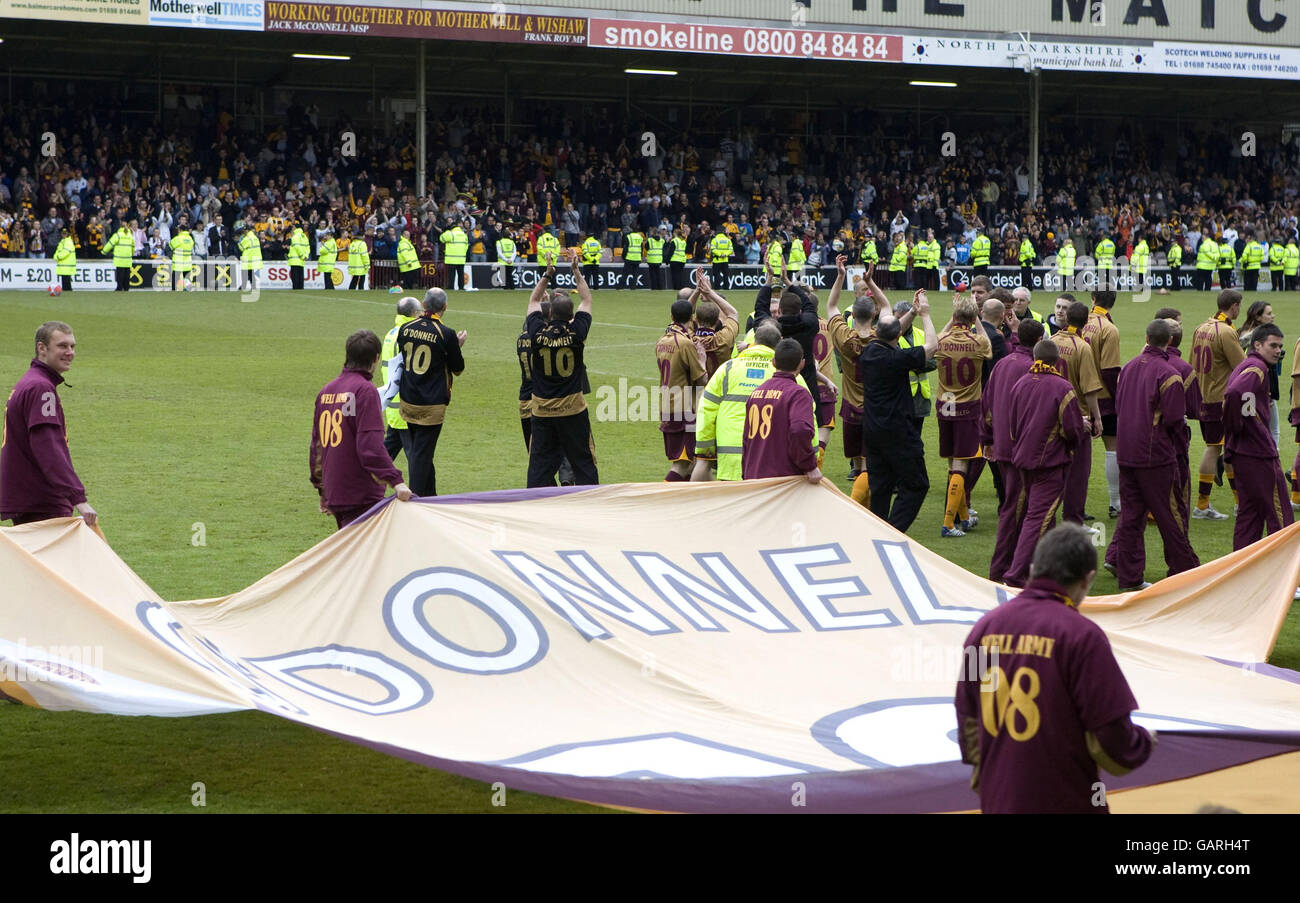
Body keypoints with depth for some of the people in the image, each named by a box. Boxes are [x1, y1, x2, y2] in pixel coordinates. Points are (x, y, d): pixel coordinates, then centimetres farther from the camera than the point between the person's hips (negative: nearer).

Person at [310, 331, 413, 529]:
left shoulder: (326, 391, 13)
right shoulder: (365, 390, -12)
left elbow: (317, 444, 20)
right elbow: (371, 445, -21)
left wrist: (322, 490, 28)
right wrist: (395, 481, -24)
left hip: (333, 495, 8)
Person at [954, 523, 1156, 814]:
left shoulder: (985, 627, 1)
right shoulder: (1081, 635, -15)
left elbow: (968, 721, 8)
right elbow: (1111, 739, -13)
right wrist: (1144, 742, 8)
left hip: (996, 801, 6)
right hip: (1065, 802, -5)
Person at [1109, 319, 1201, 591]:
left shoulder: (1128, 368, 6)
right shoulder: (1168, 374, -14)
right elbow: (1174, 418, -16)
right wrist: (1182, 423, 5)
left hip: (1126, 453, 6)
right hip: (1155, 454, -6)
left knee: (1130, 513, 9)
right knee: (1168, 514, 4)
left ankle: (1128, 576, 9)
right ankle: (1185, 570, 14)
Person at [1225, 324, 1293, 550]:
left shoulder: (1245, 366, 19)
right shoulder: (1257, 368, -13)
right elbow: (1233, 394, -30)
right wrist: (1235, 427, -19)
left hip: (1241, 453, 10)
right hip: (1259, 453, -10)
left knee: (1249, 512, 15)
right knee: (1279, 515, -3)